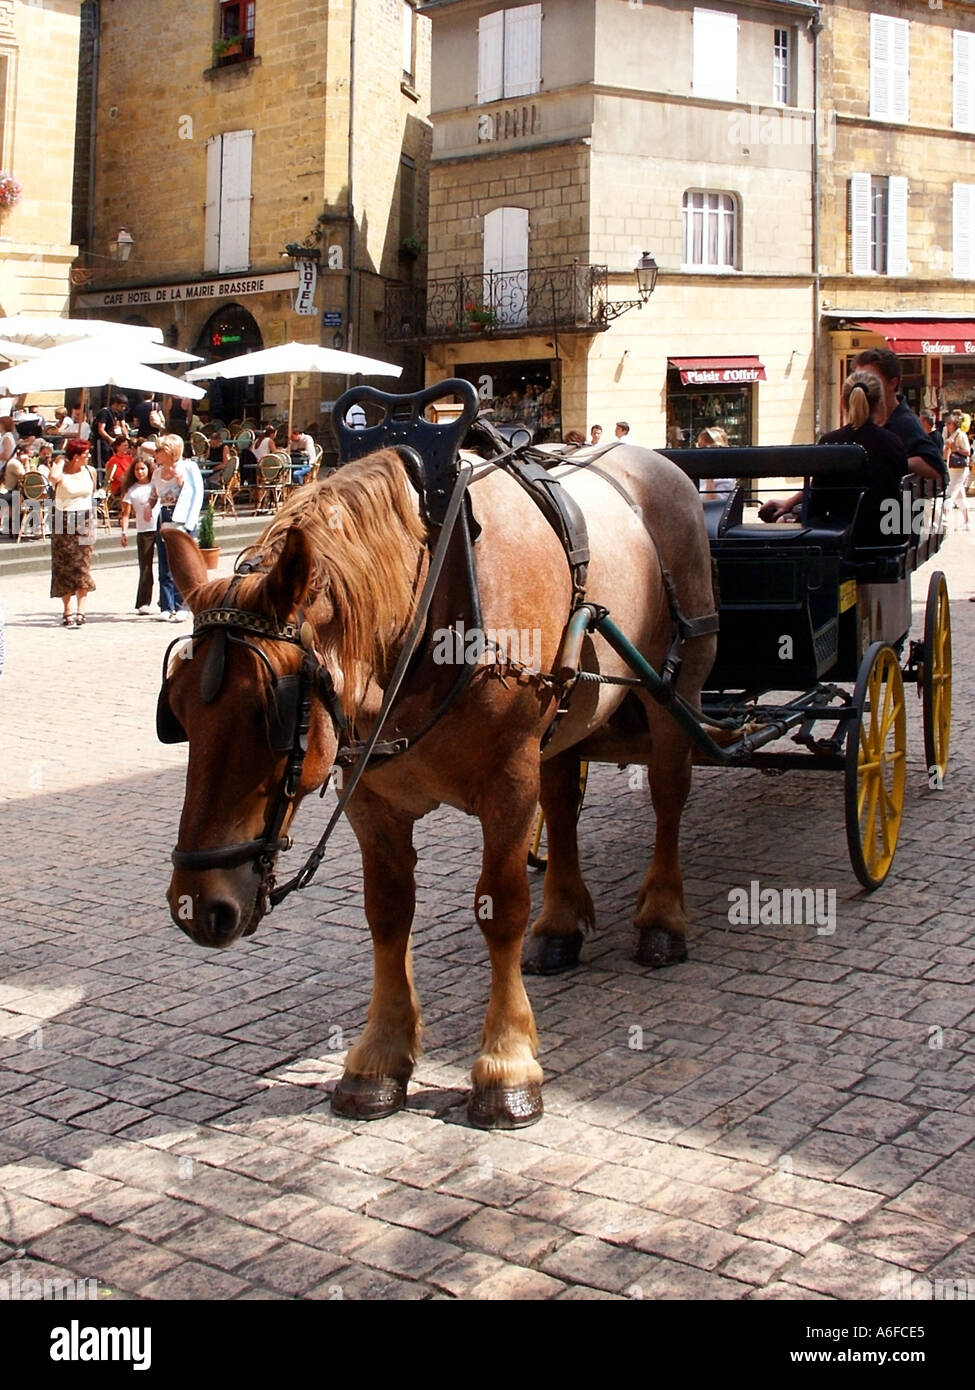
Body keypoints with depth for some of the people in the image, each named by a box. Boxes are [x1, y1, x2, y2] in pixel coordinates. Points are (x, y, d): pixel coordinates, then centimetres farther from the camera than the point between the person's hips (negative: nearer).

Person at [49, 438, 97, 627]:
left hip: (85, 522, 2)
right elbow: (54, 478, -31)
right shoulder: (61, 472, -7)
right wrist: (63, 461, -13)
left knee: (82, 567, -6)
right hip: (64, 523, -2)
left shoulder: (90, 471, 4)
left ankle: (80, 611, -10)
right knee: (64, 567, 0)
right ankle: (68, 611, 6)